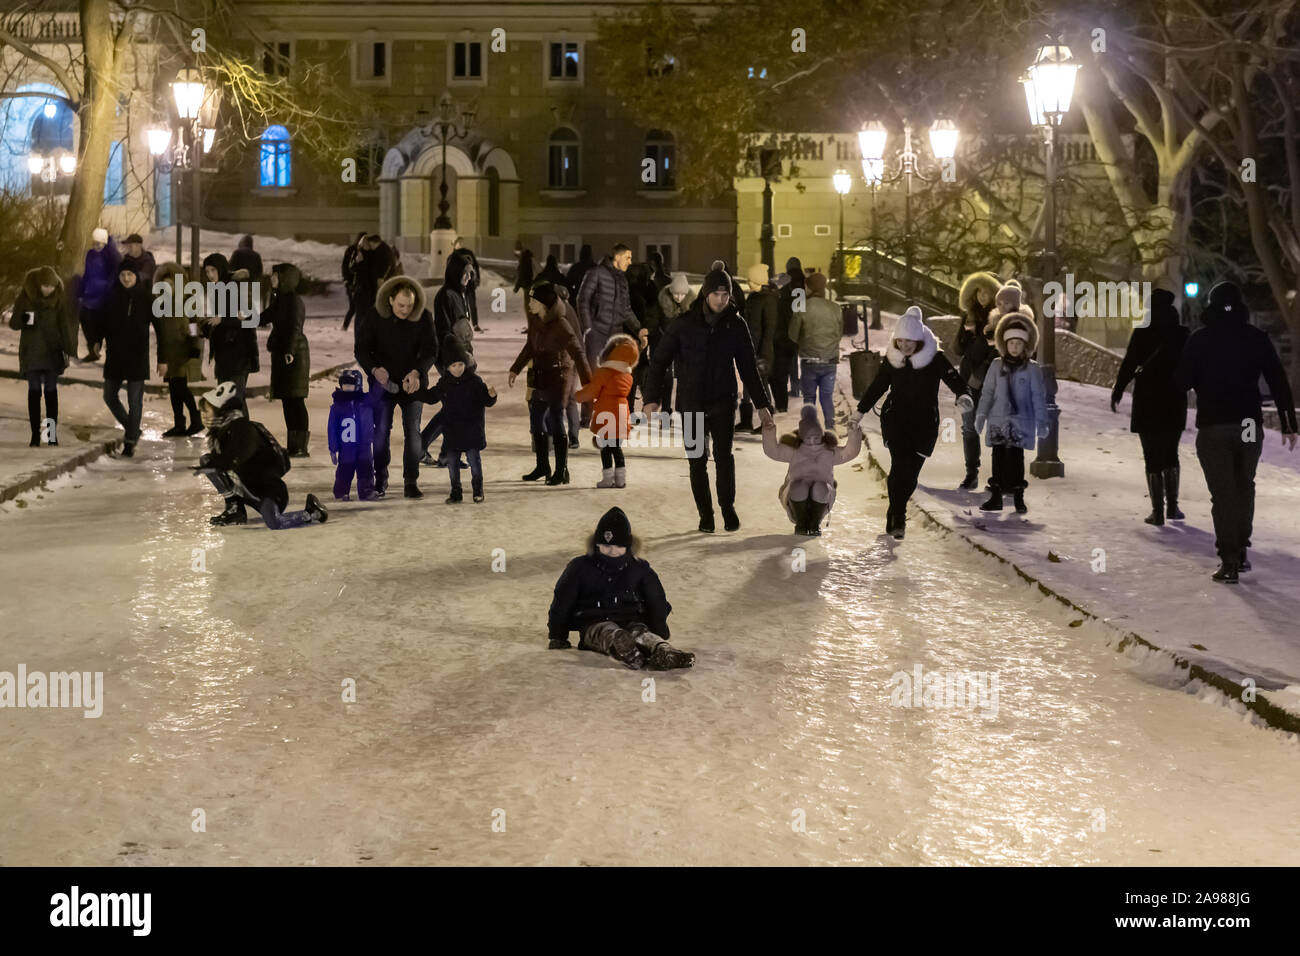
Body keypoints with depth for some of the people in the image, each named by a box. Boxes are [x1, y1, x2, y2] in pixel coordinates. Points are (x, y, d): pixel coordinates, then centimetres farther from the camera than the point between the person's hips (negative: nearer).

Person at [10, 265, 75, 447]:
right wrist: (23, 319, -21)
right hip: (31, 353, 0)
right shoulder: (25, 297, -3)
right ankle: (35, 435, -2)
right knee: (34, 391, -2)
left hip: (52, 352, 0)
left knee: (51, 391, 4)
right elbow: (14, 323, 2)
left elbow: (66, 325, -6)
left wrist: (70, 349, -17)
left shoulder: (59, 299, -2)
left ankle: (52, 433, 9)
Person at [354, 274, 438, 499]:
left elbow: (430, 350, -8)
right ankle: (380, 482, 10)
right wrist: (374, 369, -23)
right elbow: (361, 348, -4)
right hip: (383, 381, 0)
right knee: (381, 433, -1)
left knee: (413, 432, -1)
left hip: (412, 382, 0)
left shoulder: (423, 318, -9)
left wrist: (417, 372, -26)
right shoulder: (374, 317, -9)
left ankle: (411, 483, 5)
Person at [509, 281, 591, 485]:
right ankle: (542, 466, 29)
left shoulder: (561, 325, -22)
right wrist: (516, 369, 21)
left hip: (559, 377, -8)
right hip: (541, 376, 8)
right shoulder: (535, 319, 1)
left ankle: (561, 471, 5)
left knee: (556, 424, -5)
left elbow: (578, 354, -22)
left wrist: (588, 384, -26)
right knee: (536, 420, 16)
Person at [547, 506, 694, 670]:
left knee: (641, 634, -36)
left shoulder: (640, 569, 14)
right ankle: (627, 653, -75)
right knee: (610, 633, -40)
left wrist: (659, 636, 16)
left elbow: (657, 603, 21)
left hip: (631, 622, 2)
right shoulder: (580, 567, 10)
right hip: (593, 625, -2)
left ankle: (663, 652, -69)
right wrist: (557, 637, 14)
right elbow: (561, 603, 15)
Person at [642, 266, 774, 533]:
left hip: (723, 402, 0)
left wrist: (761, 403, 11)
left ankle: (727, 506, 3)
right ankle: (705, 514, 17)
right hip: (691, 404, 0)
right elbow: (659, 361, -2)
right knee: (697, 461, 4)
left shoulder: (736, 325, 0)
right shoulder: (686, 325, -5)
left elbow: (748, 367, 10)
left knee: (724, 454, -15)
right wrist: (652, 398, -10)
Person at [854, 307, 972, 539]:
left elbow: (952, 377, -17)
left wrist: (963, 394, -39)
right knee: (900, 464, -16)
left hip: (924, 424, 0)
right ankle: (898, 519, -13)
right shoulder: (892, 358, 2)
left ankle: (896, 514, 19)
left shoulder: (935, 358, -6)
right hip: (895, 419, 0)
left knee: (911, 470, 0)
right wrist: (861, 411, 18)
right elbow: (878, 385, 14)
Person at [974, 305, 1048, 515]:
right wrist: (981, 415, 2)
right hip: (998, 419, 3)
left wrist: (1041, 422, -4)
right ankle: (996, 497, 12)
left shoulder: (1032, 368, 1)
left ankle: (1018, 498, 2)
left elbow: (1038, 396, 1)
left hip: (1021, 421, -3)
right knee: (998, 457, 5)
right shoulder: (997, 365, 7)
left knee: (1015, 457, -6)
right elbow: (987, 391, 9)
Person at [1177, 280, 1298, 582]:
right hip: (1249, 425, 3)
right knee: (1244, 488, 19)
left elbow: (1184, 380, -5)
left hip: (1213, 427, -3)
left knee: (1223, 494, -1)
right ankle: (1241, 551, 23)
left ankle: (1229, 561, -5)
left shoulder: (1200, 339, -5)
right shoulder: (1258, 338, 2)